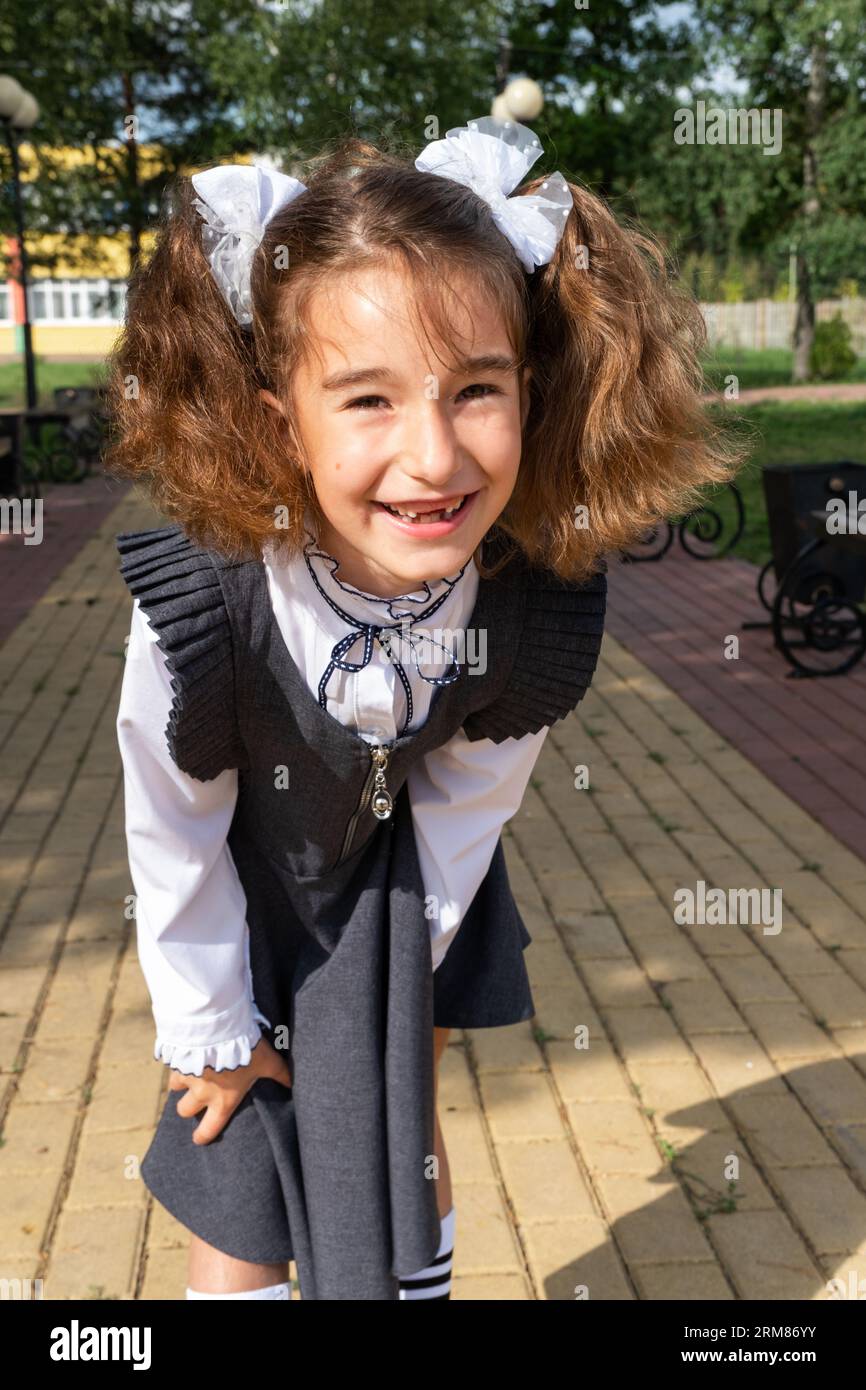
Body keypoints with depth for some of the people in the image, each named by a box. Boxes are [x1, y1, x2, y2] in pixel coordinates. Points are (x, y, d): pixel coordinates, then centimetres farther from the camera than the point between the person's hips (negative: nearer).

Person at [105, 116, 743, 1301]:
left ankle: (419, 1269, 47)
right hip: (244, 892, -2)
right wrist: (207, 1028, -7)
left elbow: (466, 806, -12)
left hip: (404, 881, 2)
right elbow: (172, 836, -20)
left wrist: (409, 970, -1)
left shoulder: (541, 606, -31)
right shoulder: (200, 605, -38)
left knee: (402, 1124, 20)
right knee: (235, 1170, 10)